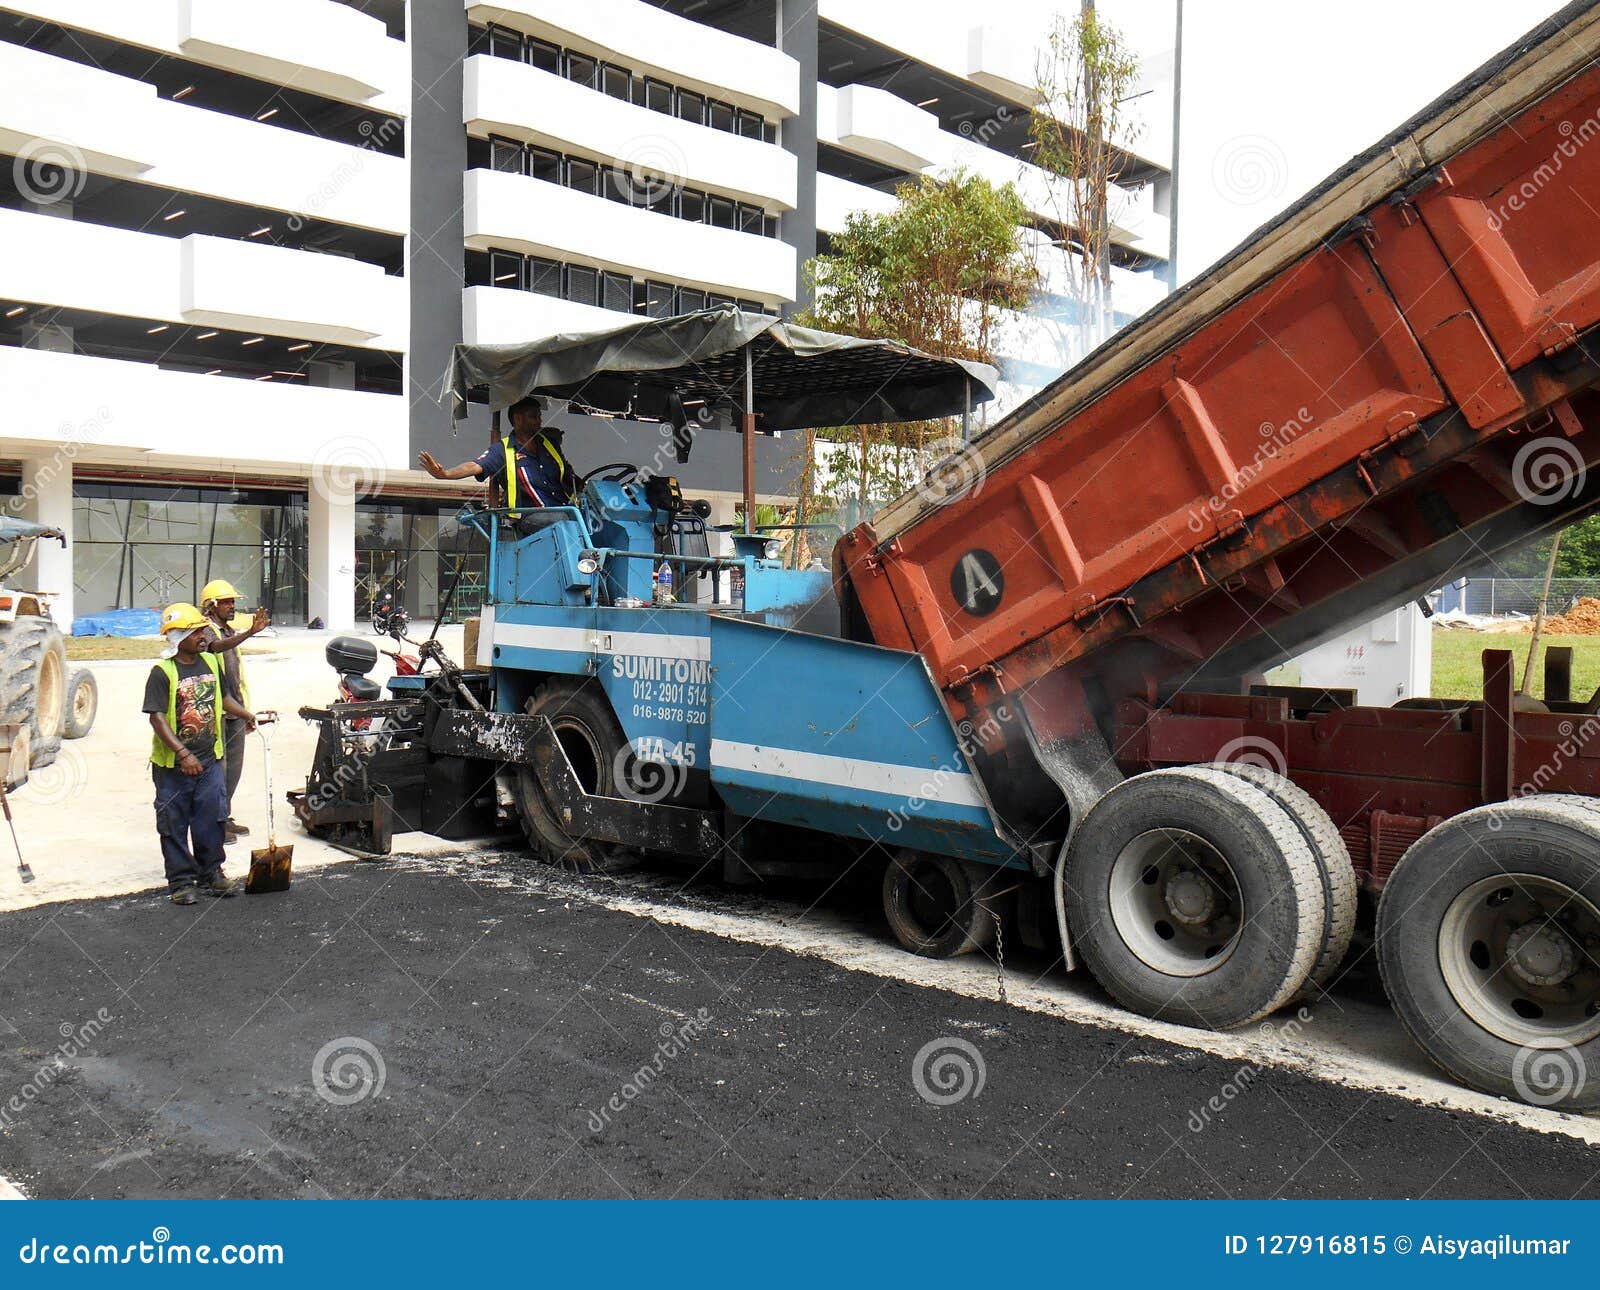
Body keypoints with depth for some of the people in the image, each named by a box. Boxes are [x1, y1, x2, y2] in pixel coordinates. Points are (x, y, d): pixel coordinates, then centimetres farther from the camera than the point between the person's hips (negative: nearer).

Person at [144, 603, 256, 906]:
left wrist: (245, 713, 7)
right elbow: (157, 718, -18)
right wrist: (183, 754, -24)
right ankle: (180, 881, 14)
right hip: (173, 764, -5)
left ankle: (211, 874, 20)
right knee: (175, 824, 5)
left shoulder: (211, 662, 7)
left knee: (211, 819, 7)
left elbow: (223, 696, 24)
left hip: (210, 759, 5)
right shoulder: (162, 672, -13)